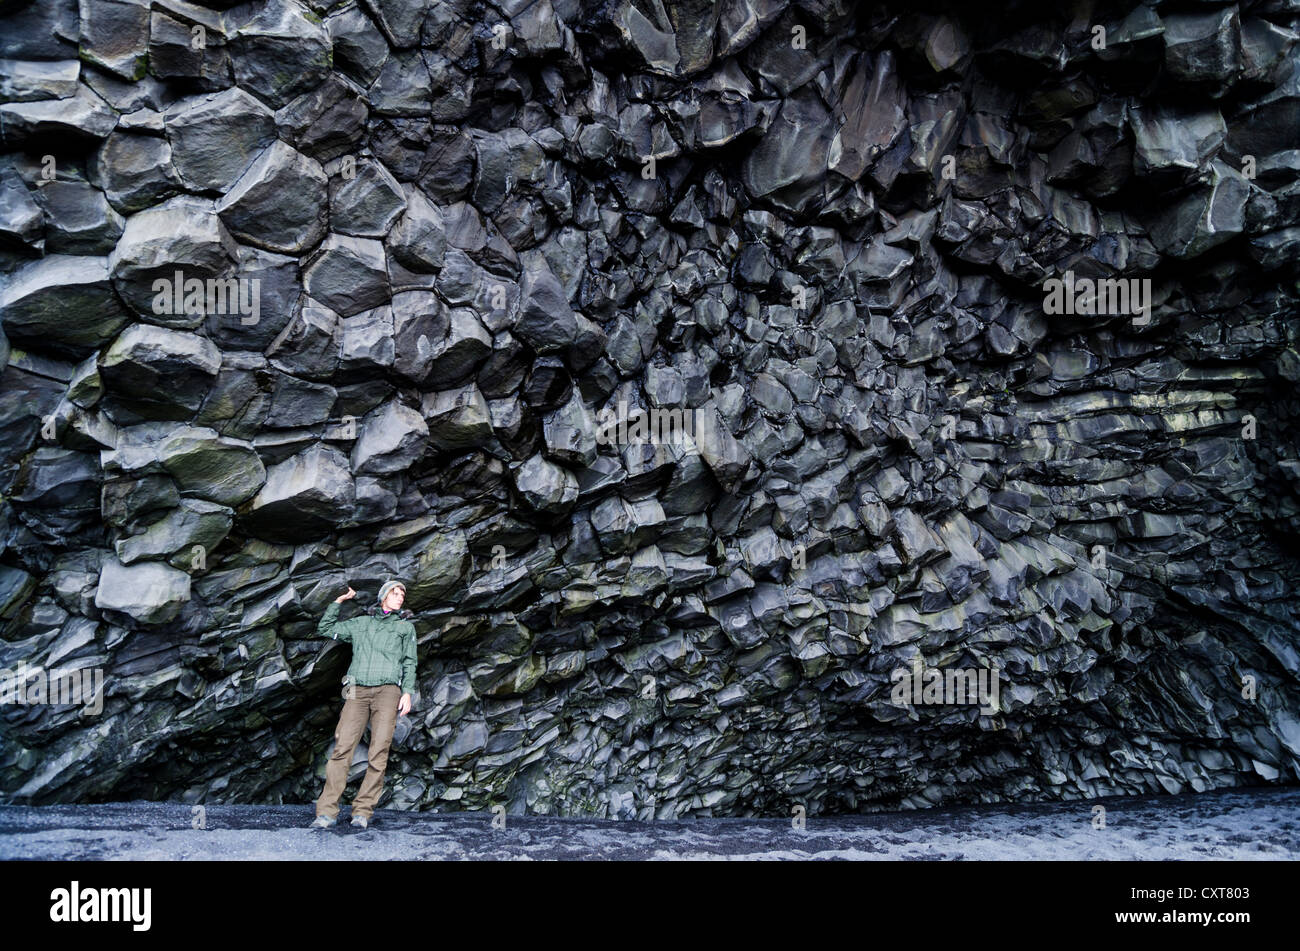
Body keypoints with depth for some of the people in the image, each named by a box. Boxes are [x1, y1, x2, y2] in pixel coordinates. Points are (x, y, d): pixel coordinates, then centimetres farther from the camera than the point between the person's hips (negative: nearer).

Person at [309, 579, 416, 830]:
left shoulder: (406, 626, 19)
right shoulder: (361, 623, 22)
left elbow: (409, 662, 13)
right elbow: (325, 629, 25)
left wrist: (407, 692, 1)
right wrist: (338, 602, 19)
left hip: (387, 691, -1)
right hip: (358, 691, 1)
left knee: (379, 752, -10)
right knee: (342, 748, -10)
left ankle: (363, 811, -5)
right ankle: (328, 811, -8)